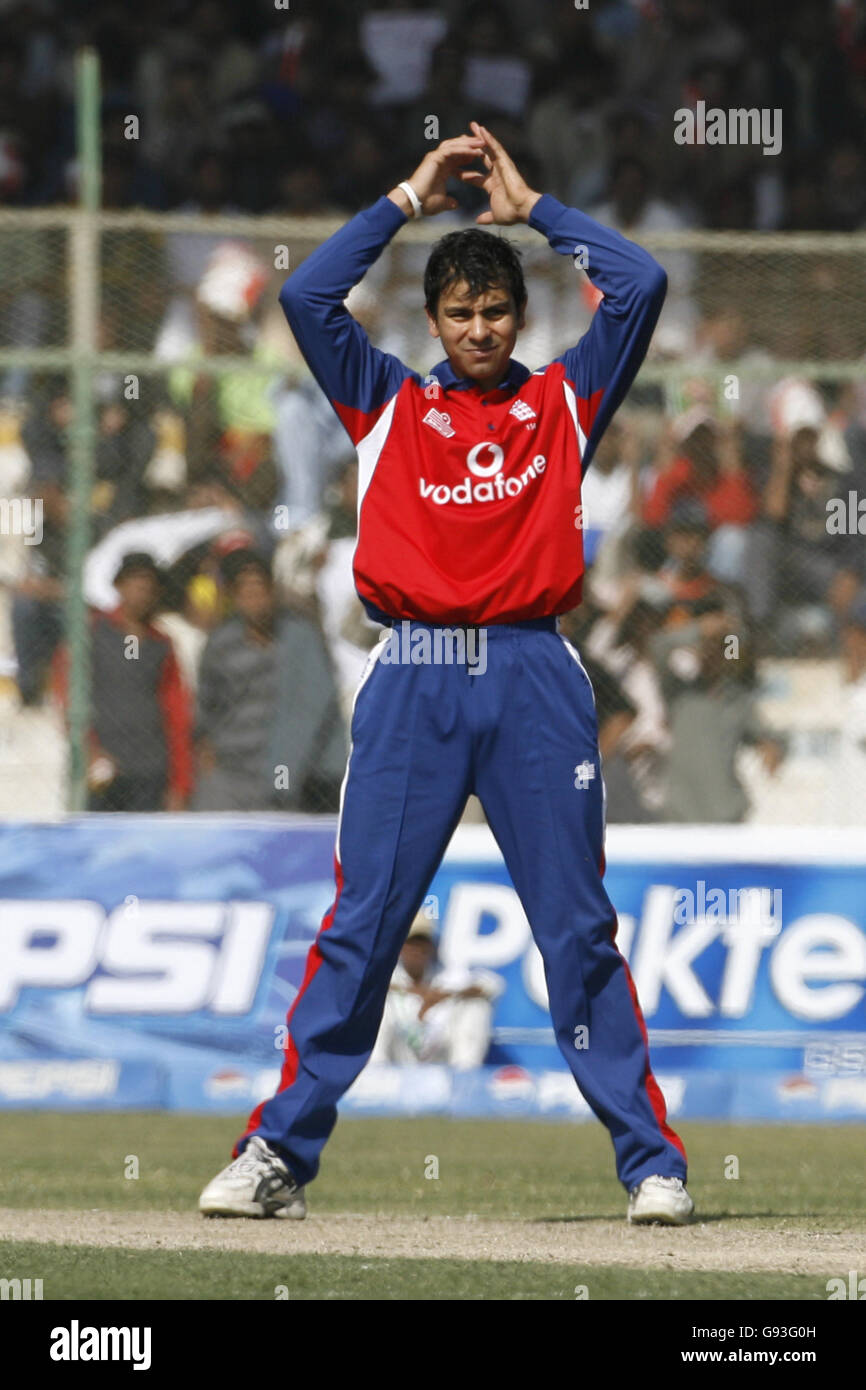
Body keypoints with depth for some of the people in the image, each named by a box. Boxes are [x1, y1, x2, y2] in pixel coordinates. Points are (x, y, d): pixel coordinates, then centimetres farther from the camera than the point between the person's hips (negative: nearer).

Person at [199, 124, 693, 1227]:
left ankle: (651, 1162, 2)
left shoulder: (563, 401, 14)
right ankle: (278, 1157, -1)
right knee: (359, 925, -2)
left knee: (579, 930, 1)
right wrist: (410, 201, 9)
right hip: (411, 681, 0)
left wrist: (532, 207, 12)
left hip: (534, 679, 0)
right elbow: (305, 295, 4)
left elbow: (640, 286, 6)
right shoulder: (390, 403, 14)